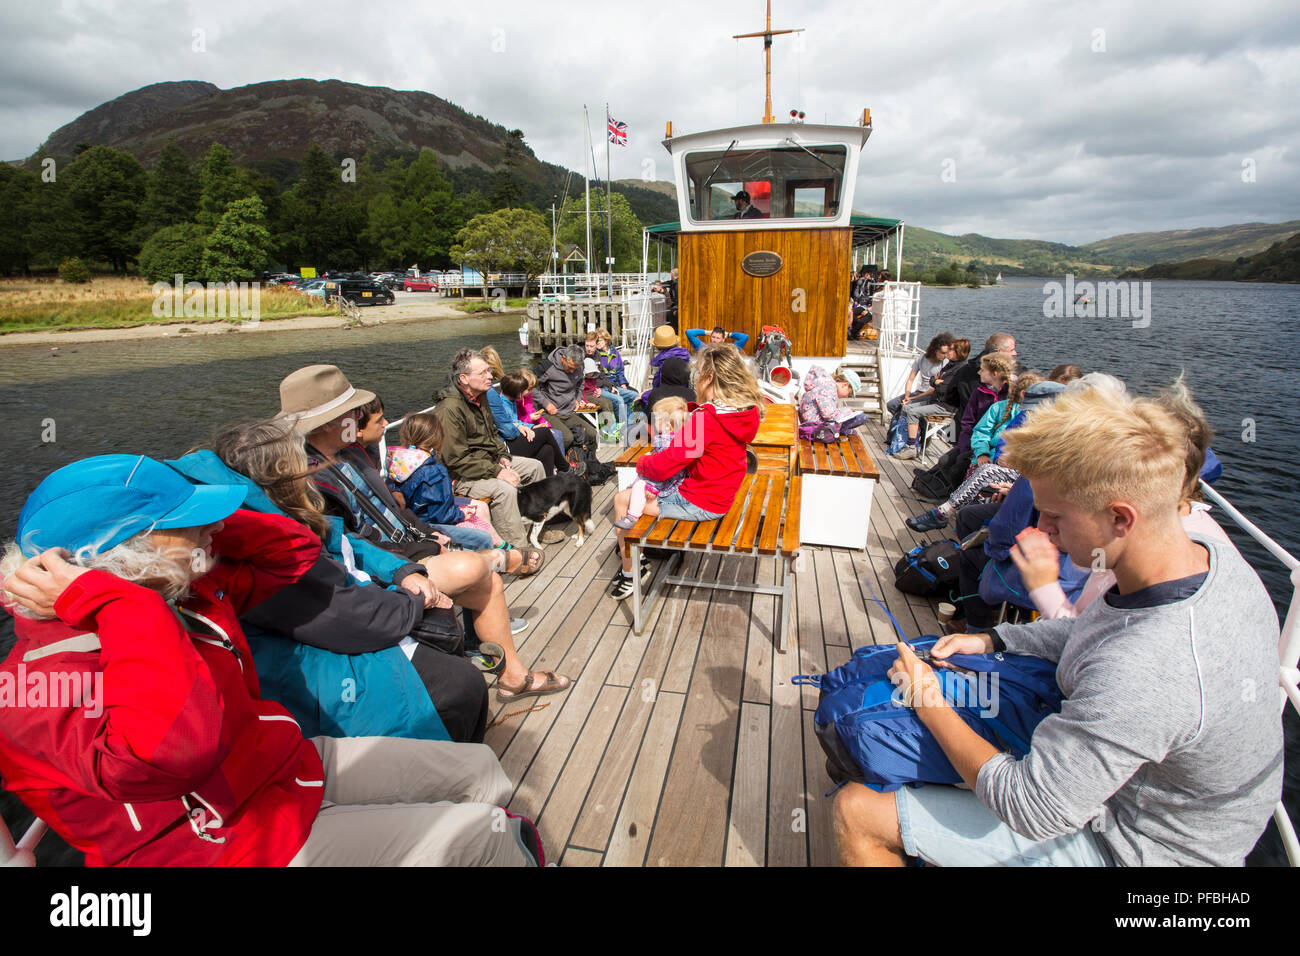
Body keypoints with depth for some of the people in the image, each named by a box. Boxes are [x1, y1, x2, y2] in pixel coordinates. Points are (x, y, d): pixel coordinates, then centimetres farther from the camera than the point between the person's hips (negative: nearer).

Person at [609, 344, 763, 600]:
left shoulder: (706, 418, -29)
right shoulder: (746, 412, -2)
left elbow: (664, 467, -25)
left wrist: (642, 462, -3)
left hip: (698, 504, -9)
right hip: (720, 494, 9)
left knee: (621, 500, 5)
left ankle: (629, 574, 20)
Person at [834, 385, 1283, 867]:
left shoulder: (1140, 676, -42)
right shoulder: (1210, 554, -12)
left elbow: (1031, 811, -31)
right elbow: (1093, 632, 7)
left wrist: (930, 705, -20)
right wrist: (992, 640, 1)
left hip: (1120, 844, -8)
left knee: (856, 812, -11)